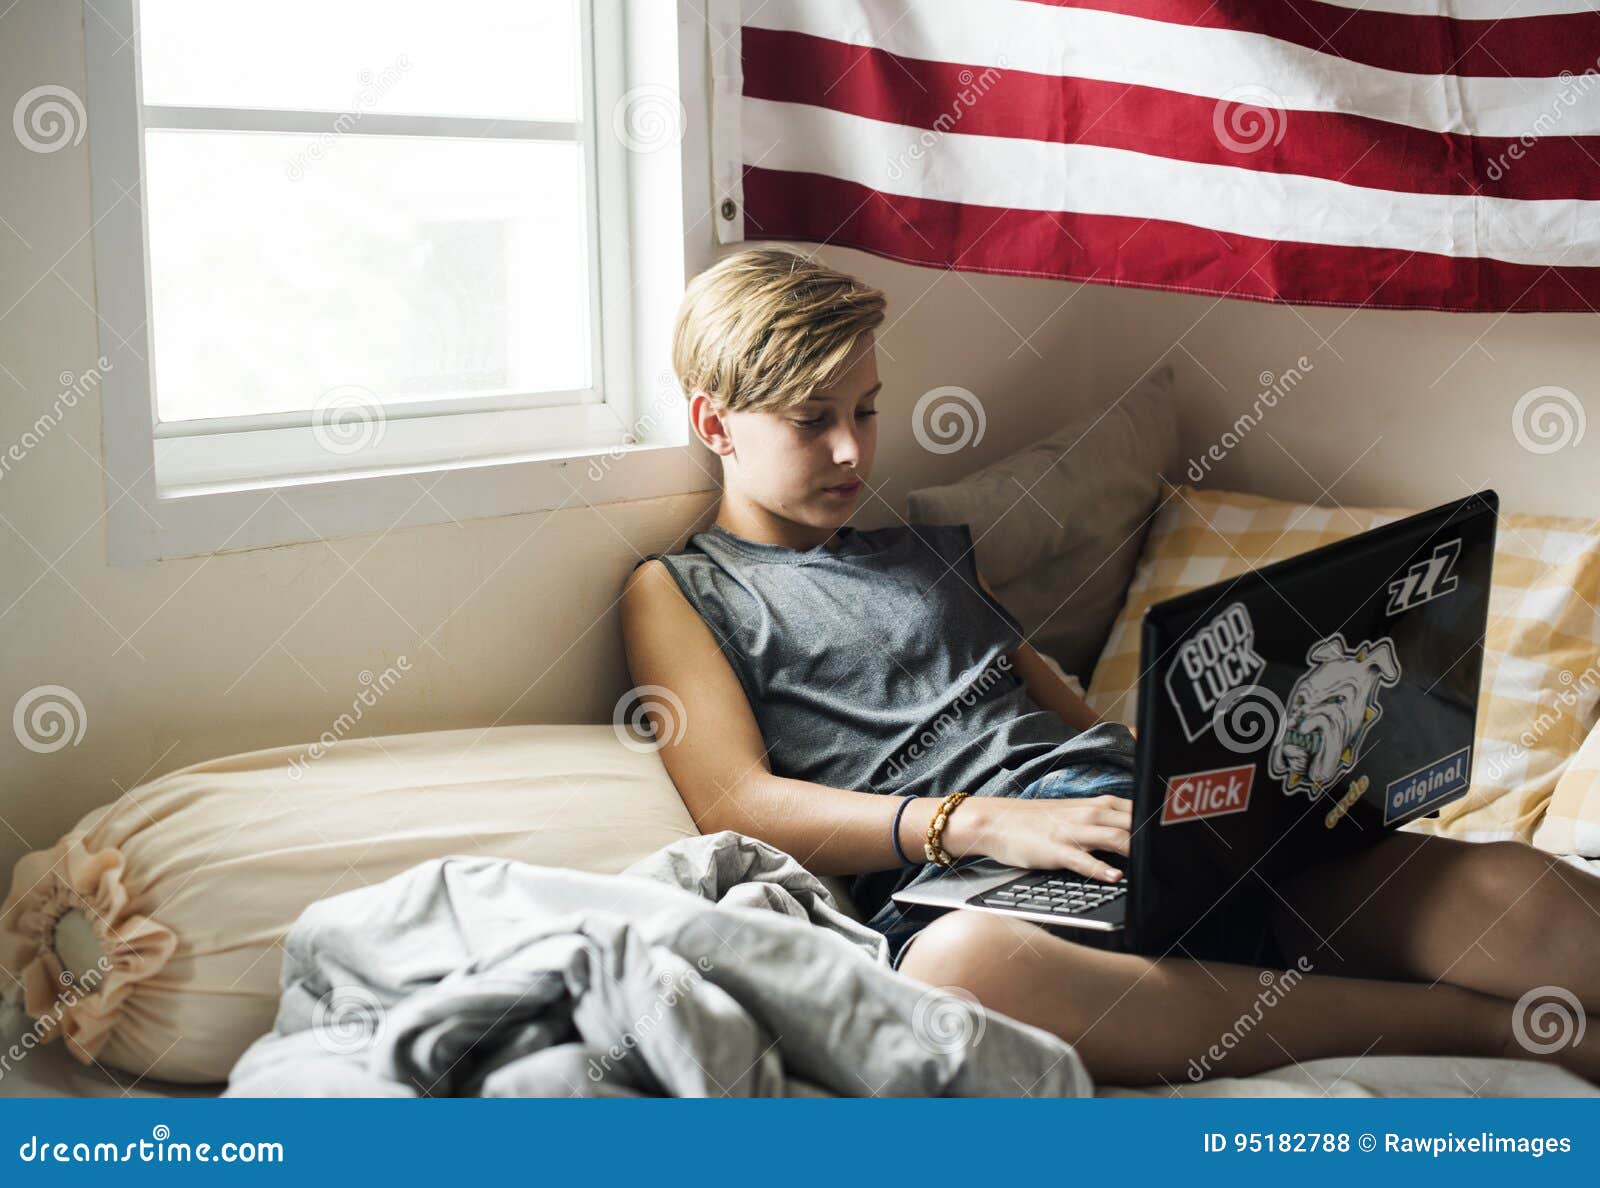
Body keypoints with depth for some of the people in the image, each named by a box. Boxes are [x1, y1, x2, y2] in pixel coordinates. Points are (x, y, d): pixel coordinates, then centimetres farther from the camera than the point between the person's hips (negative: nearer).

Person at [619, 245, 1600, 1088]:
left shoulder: (931, 552, 31)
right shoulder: (678, 592, 15)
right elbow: (738, 804, 1)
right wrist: (982, 822, -13)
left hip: (1122, 812, 6)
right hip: (949, 882, -5)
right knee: (963, 965, -44)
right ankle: (1473, 1024, -37)